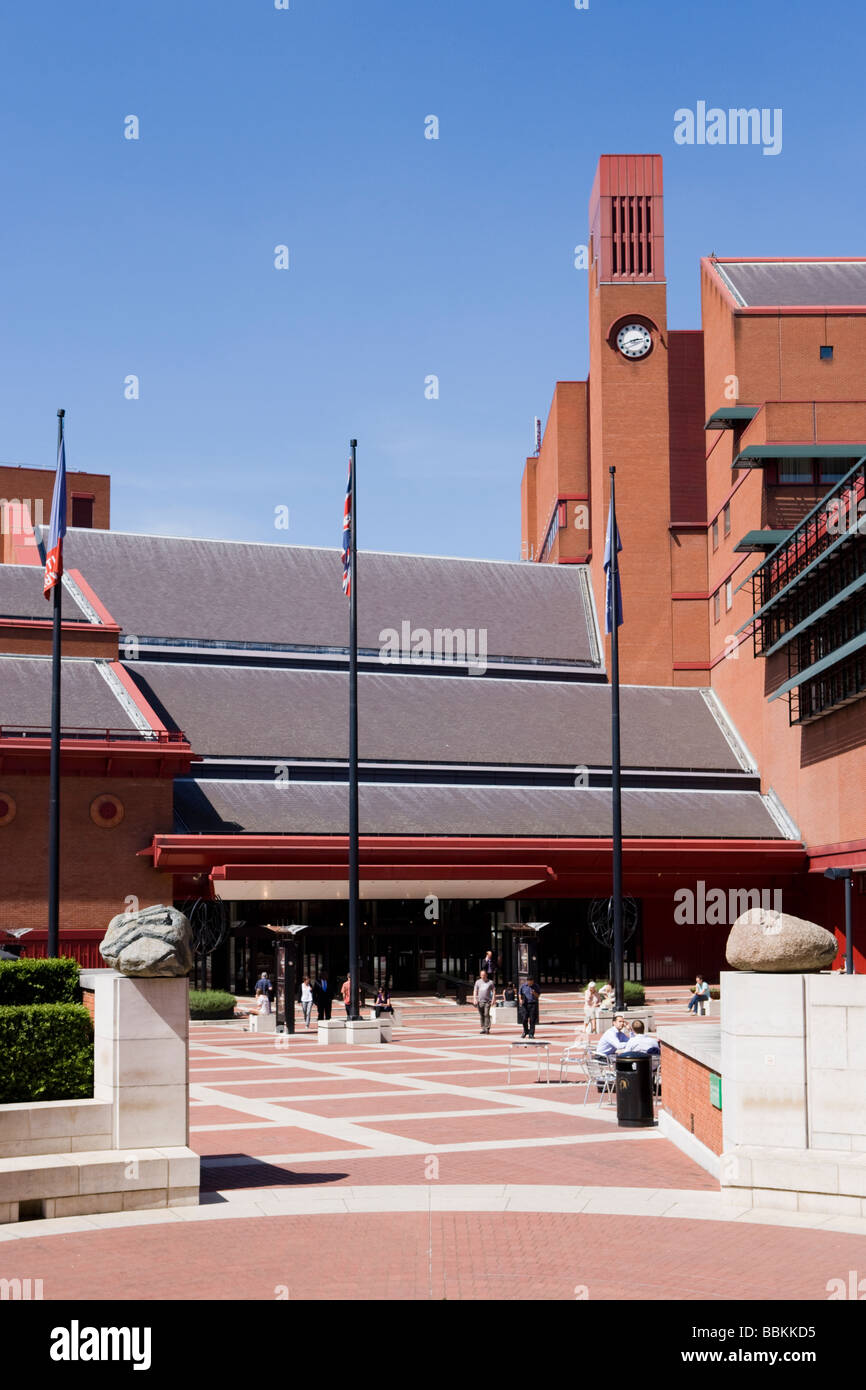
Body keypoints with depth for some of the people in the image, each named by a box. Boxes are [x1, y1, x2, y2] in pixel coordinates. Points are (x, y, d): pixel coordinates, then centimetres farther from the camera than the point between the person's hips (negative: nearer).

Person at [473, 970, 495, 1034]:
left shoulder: (490, 982, 6)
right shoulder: (478, 982, 10)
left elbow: (494, 991, 6)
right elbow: (475, 991, 8)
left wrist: (493, 999, -5)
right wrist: (474, 999, -5)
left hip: (487, 1001, -3)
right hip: (480, 1001, 3)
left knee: (486, 1014, -14)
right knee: (481, 1016, 4)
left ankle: (487, 1028, -13)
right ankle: (483, 1029, 11)